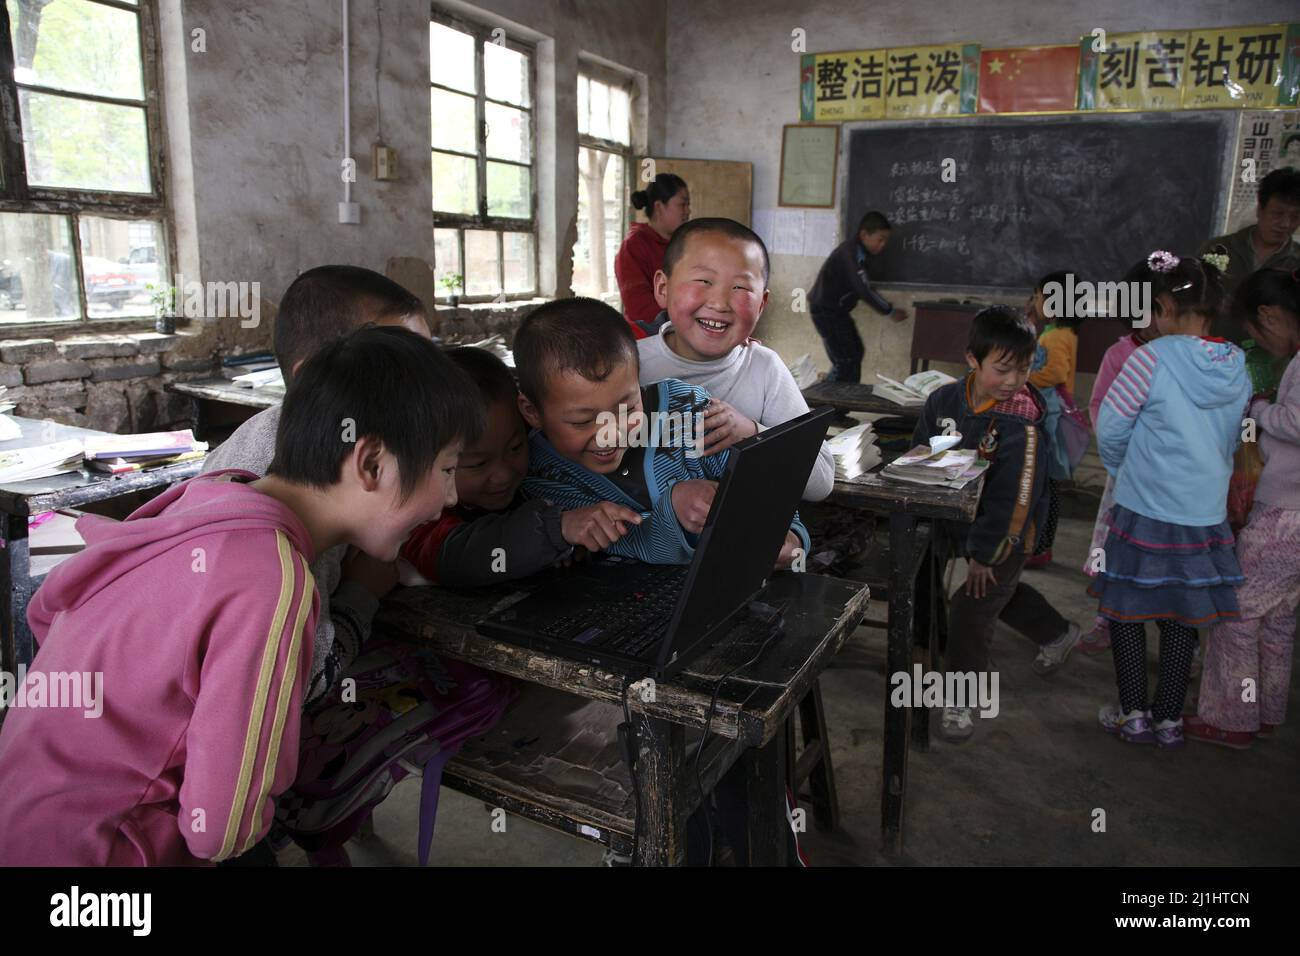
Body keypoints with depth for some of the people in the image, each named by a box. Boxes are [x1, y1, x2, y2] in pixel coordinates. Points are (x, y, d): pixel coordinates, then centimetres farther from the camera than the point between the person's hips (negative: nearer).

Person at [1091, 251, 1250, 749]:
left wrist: (1122, 470, 11)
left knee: (1127, 607, 10)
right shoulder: (1239, 368, 0)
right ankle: (1170, 719, 25)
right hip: (1206, 512, 5)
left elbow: (1110, 430, -8)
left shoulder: (1152, 359, -17)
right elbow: (1235, 440, 11)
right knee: (1184, 615, 15)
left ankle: (1133, 714, 19)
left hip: (1145, 508, -5)